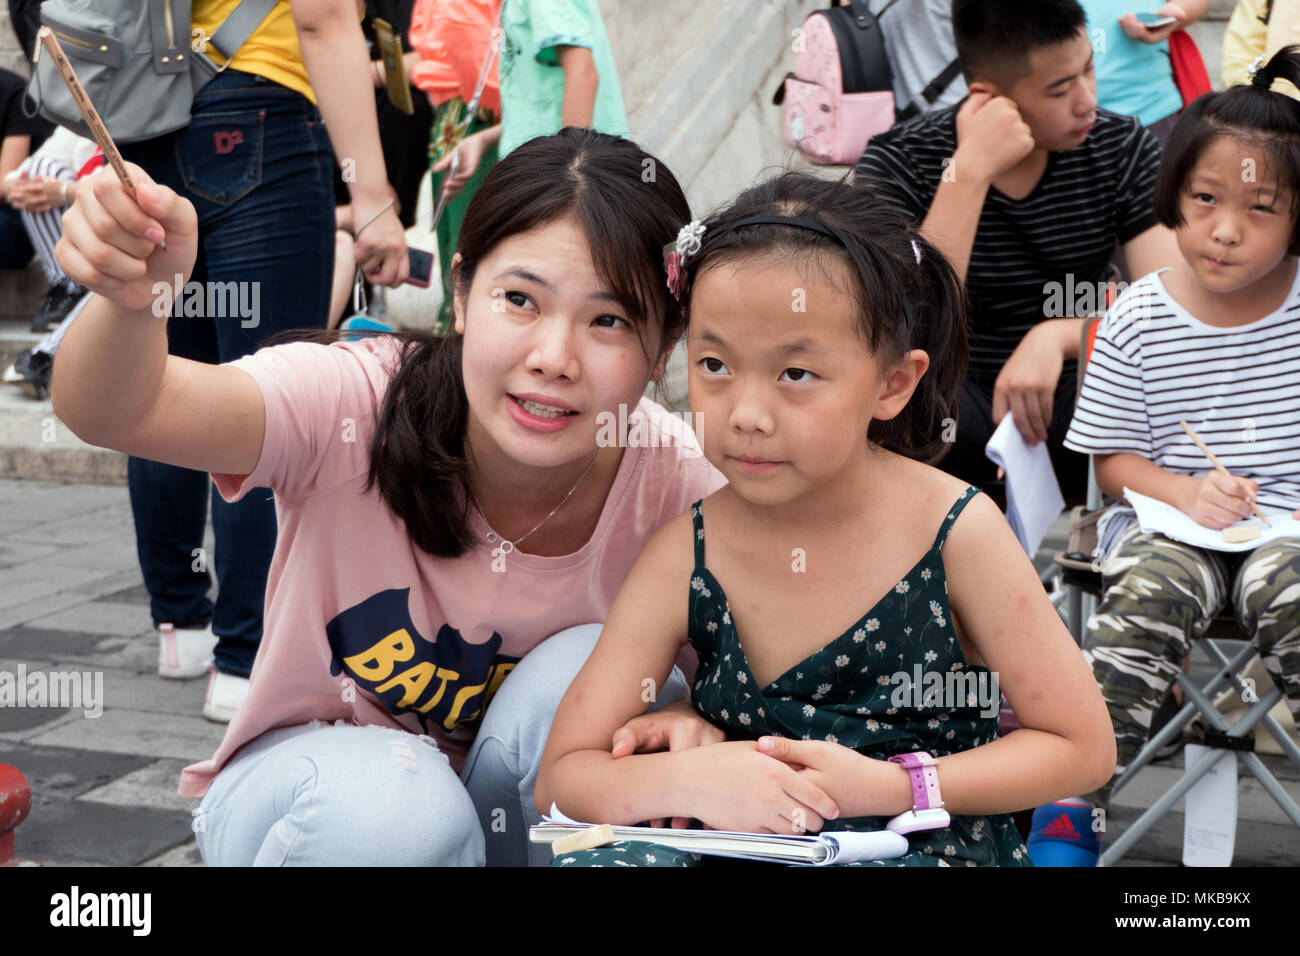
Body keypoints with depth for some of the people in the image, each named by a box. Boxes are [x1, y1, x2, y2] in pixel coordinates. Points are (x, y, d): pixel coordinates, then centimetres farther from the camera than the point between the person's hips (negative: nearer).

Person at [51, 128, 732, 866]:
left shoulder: (678, 486, -19)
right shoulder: (363, 408, -26)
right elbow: (115, 412, -39)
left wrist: (690, 718, -31)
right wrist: (128, 297, -62)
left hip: (528, 807, 3)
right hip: (310, 795, -2)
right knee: (383, 804, -35)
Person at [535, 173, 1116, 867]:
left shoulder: (957, 531, -10)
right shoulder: (686, 556, -5)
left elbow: (1082, 746, -3)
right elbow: (562, 776, -4)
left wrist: (891, 786, -15)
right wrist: (686, 778, -26)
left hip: (933, 844, -3)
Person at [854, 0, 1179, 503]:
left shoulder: (1123, 147, -2)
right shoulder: (898, 161, -11)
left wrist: (1056, 336, -31)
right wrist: (970, 171, -28)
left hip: (1069, 390, 2)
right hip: (955, 405, -2)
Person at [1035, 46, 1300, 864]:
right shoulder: (1138, 321, -2)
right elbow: (1115, 458, 4)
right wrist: (1187, 494, -15)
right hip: (1169, 520, 0)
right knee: (1146, 599, -27)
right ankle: (1069, 803, -21)